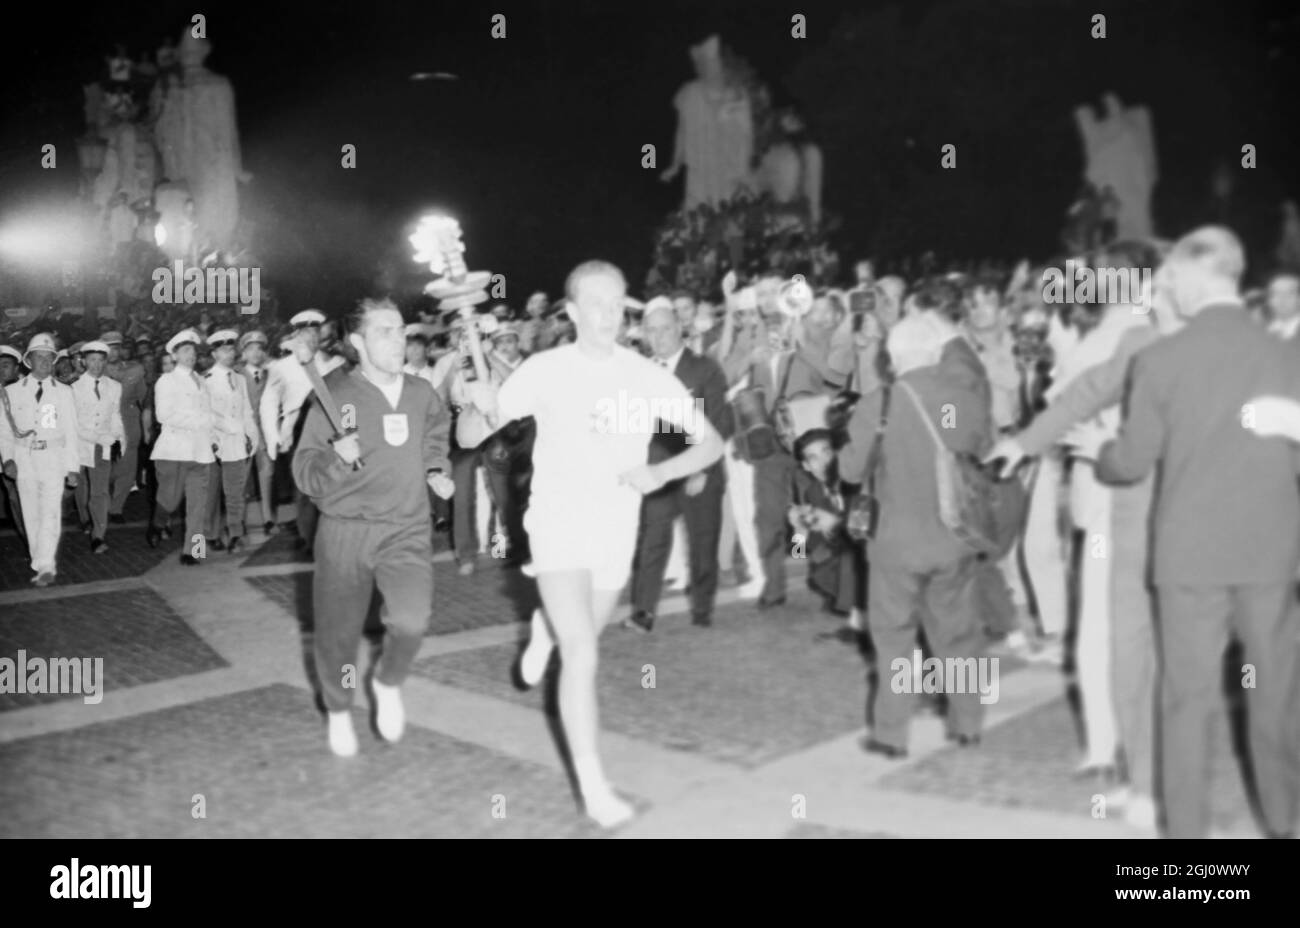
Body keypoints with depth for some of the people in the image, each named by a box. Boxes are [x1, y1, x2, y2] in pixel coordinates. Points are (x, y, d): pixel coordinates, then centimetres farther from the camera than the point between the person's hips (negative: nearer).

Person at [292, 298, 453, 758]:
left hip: (406, 527, 2)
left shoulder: (421, 393, 5)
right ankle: (339, 713, 37)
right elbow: (305, 473, -9)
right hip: (345, 529, -2)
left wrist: (436, 472, 12)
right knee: (338, 632, 8)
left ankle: (388, 682, 13)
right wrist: (337, 459, -28)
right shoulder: (334, 393, -7)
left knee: (412, 618, -20)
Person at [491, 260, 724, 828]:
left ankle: (545, 627, 62)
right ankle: (593, 785, -6)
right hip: (559, 526, -3)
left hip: (617, 531, 4)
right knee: (583, 655, -15)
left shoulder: (647, 377, -5)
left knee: (583, 634, 25)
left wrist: (660, 473, -18)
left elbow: (711, 443, -3)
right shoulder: (545, 370, -10)